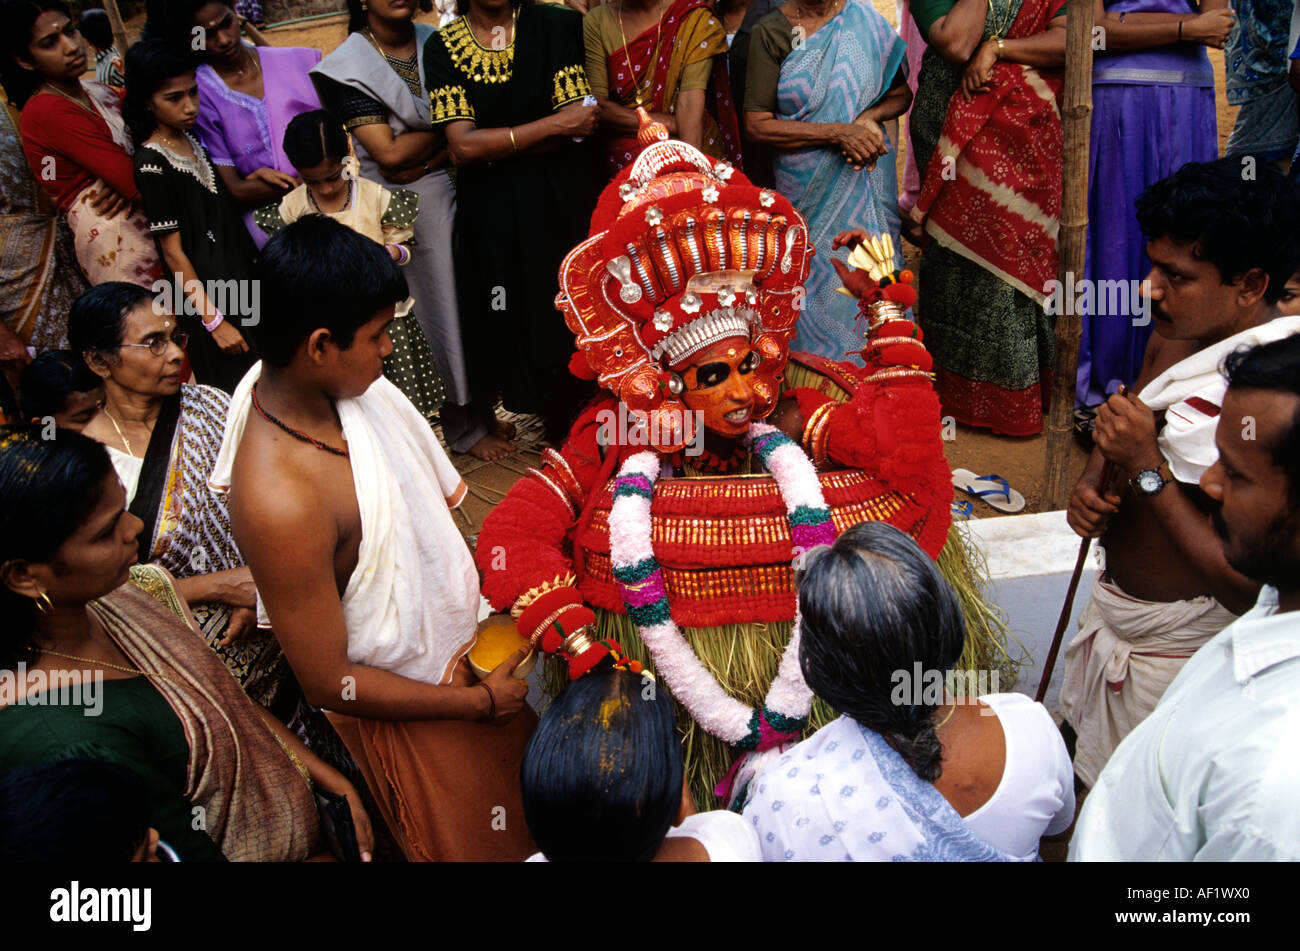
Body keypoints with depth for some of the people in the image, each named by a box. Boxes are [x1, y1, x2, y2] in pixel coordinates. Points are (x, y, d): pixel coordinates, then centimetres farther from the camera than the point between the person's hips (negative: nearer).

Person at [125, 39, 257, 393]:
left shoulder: (192, 140, 7)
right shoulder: (152, 162, -16)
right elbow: (173, 251, -16)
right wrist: (214, 320, -17)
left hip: (239, 281, 8)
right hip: (205, 295, -8)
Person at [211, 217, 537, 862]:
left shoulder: (301, 380, -14)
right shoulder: (280, 502, -39)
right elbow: (327, 683, -27)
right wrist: (480, 702, -17)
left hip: (458, 635, 7)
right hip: (405, 705, -7)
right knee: (473, 843, 20)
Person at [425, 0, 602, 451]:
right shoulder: (442, 47, 1)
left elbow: (581, 124, -9)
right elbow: (463, 145, -11)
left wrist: (491, 148, -13)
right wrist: (554, 125, -15)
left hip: (561, 198, 0)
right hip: (489, 209, 1)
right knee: (497, 314, 10)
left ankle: (572, 419, 25)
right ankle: (484, 419, 32)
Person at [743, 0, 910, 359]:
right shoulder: (771, 31, -5)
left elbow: (902, 93, 14)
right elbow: (757, 123, -11)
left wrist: (869, 116, -9)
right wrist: (839, 133, -19)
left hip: (867, 177, 2)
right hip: (805, 190, -2)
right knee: (815, 275, 3)